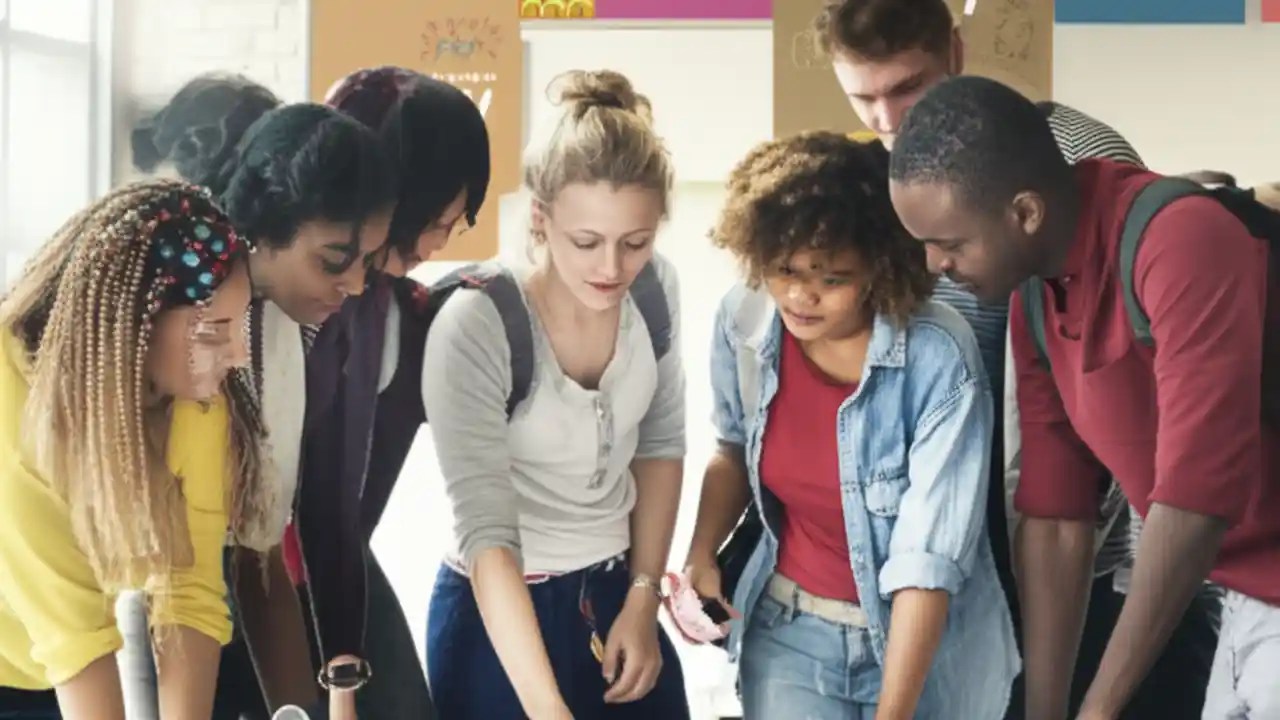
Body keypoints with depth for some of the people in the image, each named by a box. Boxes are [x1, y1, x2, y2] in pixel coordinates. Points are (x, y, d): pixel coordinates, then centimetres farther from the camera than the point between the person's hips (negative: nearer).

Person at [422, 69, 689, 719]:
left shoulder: (654, 290, -9)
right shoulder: (475, 327, -25)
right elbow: (485, 532, -28)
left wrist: (642, 599, 2)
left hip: (618, 598, 5)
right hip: (500, 617, -5)